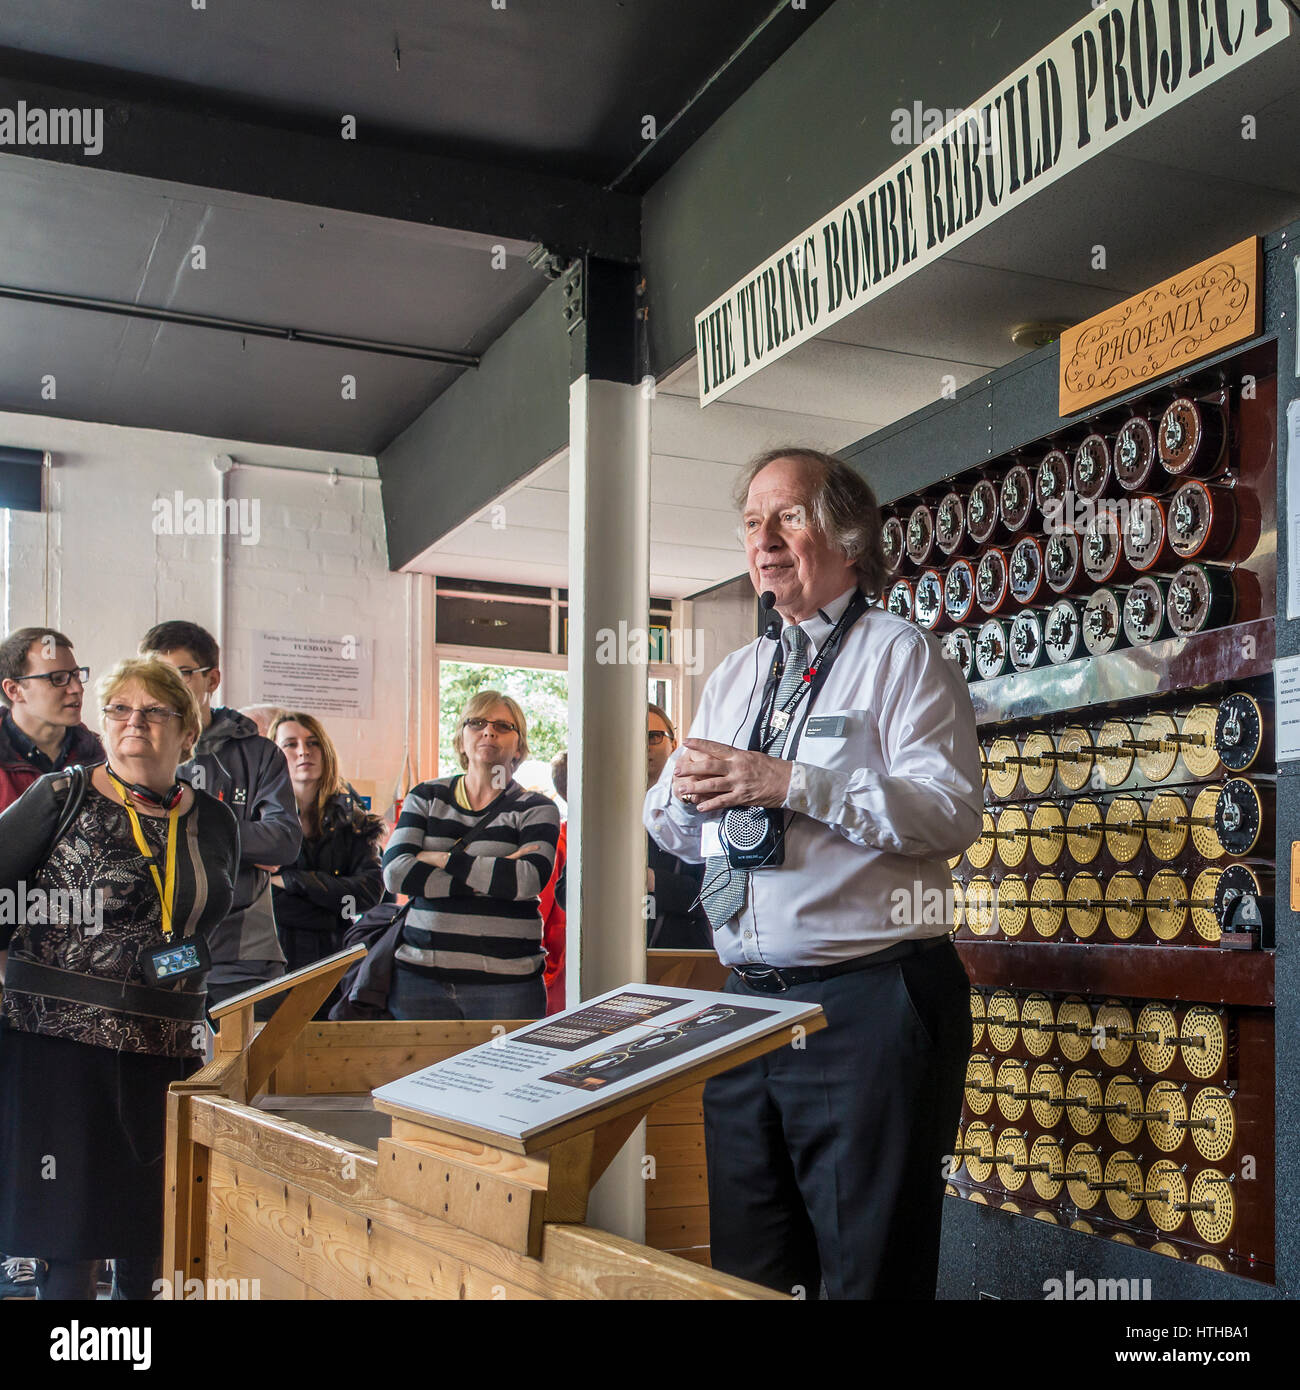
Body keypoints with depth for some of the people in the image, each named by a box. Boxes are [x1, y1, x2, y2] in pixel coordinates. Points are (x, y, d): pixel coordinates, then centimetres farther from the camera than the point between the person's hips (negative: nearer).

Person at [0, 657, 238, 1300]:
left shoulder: (212, 823, 9)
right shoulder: (63, 797, -3)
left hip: (169, 1047, 4)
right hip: (63, 1036, -4)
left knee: (152, 1229, 10)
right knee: (72, 1244, -1)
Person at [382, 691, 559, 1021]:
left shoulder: (536, 808, 5)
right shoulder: (427, 798, 11)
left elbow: (529, 880, -15)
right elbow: (395, 873, -6)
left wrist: (445, 860, -9)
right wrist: (490, 878, -11)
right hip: (420, 975, 2)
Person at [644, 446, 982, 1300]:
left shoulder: (899, 654, -2)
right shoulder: (735, 676, 18)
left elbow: (951, 811, -16)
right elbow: (677, 834, 19)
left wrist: (792, 784, -20)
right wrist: (684, 789, -3)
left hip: (870, 1002, -6)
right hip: (751, 1001, 7)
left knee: (871, 1269, 3)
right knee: (748, 1269, 16)